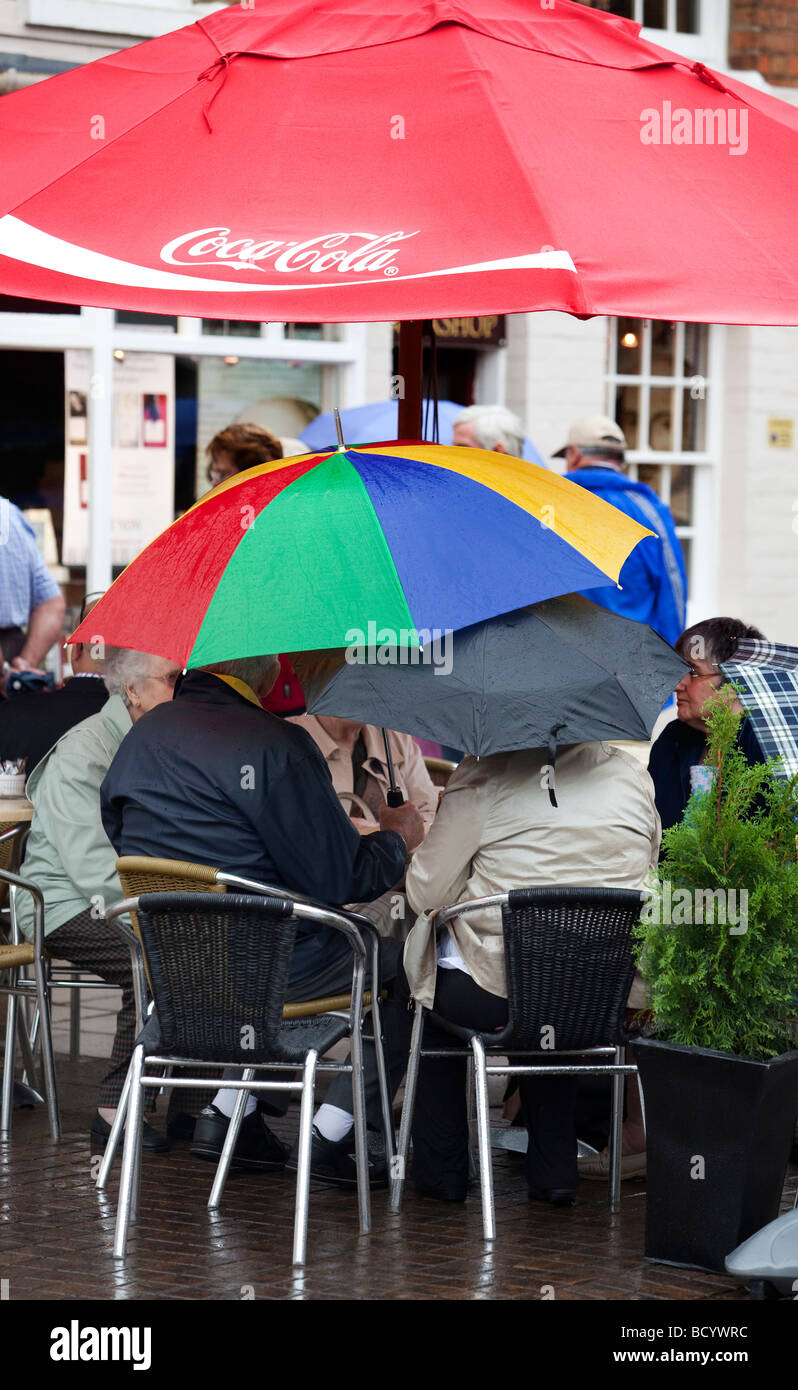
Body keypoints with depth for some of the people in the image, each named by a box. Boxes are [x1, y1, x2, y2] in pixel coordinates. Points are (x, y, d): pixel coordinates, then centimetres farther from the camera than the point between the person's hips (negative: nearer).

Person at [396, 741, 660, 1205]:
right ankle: (555, 1167, 34)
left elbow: (427, 891, -8)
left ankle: (442, 1165, 31)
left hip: (494, 994, -4)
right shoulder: (634, 776, 3)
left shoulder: (483, 775, -11)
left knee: (417, 975, 29)